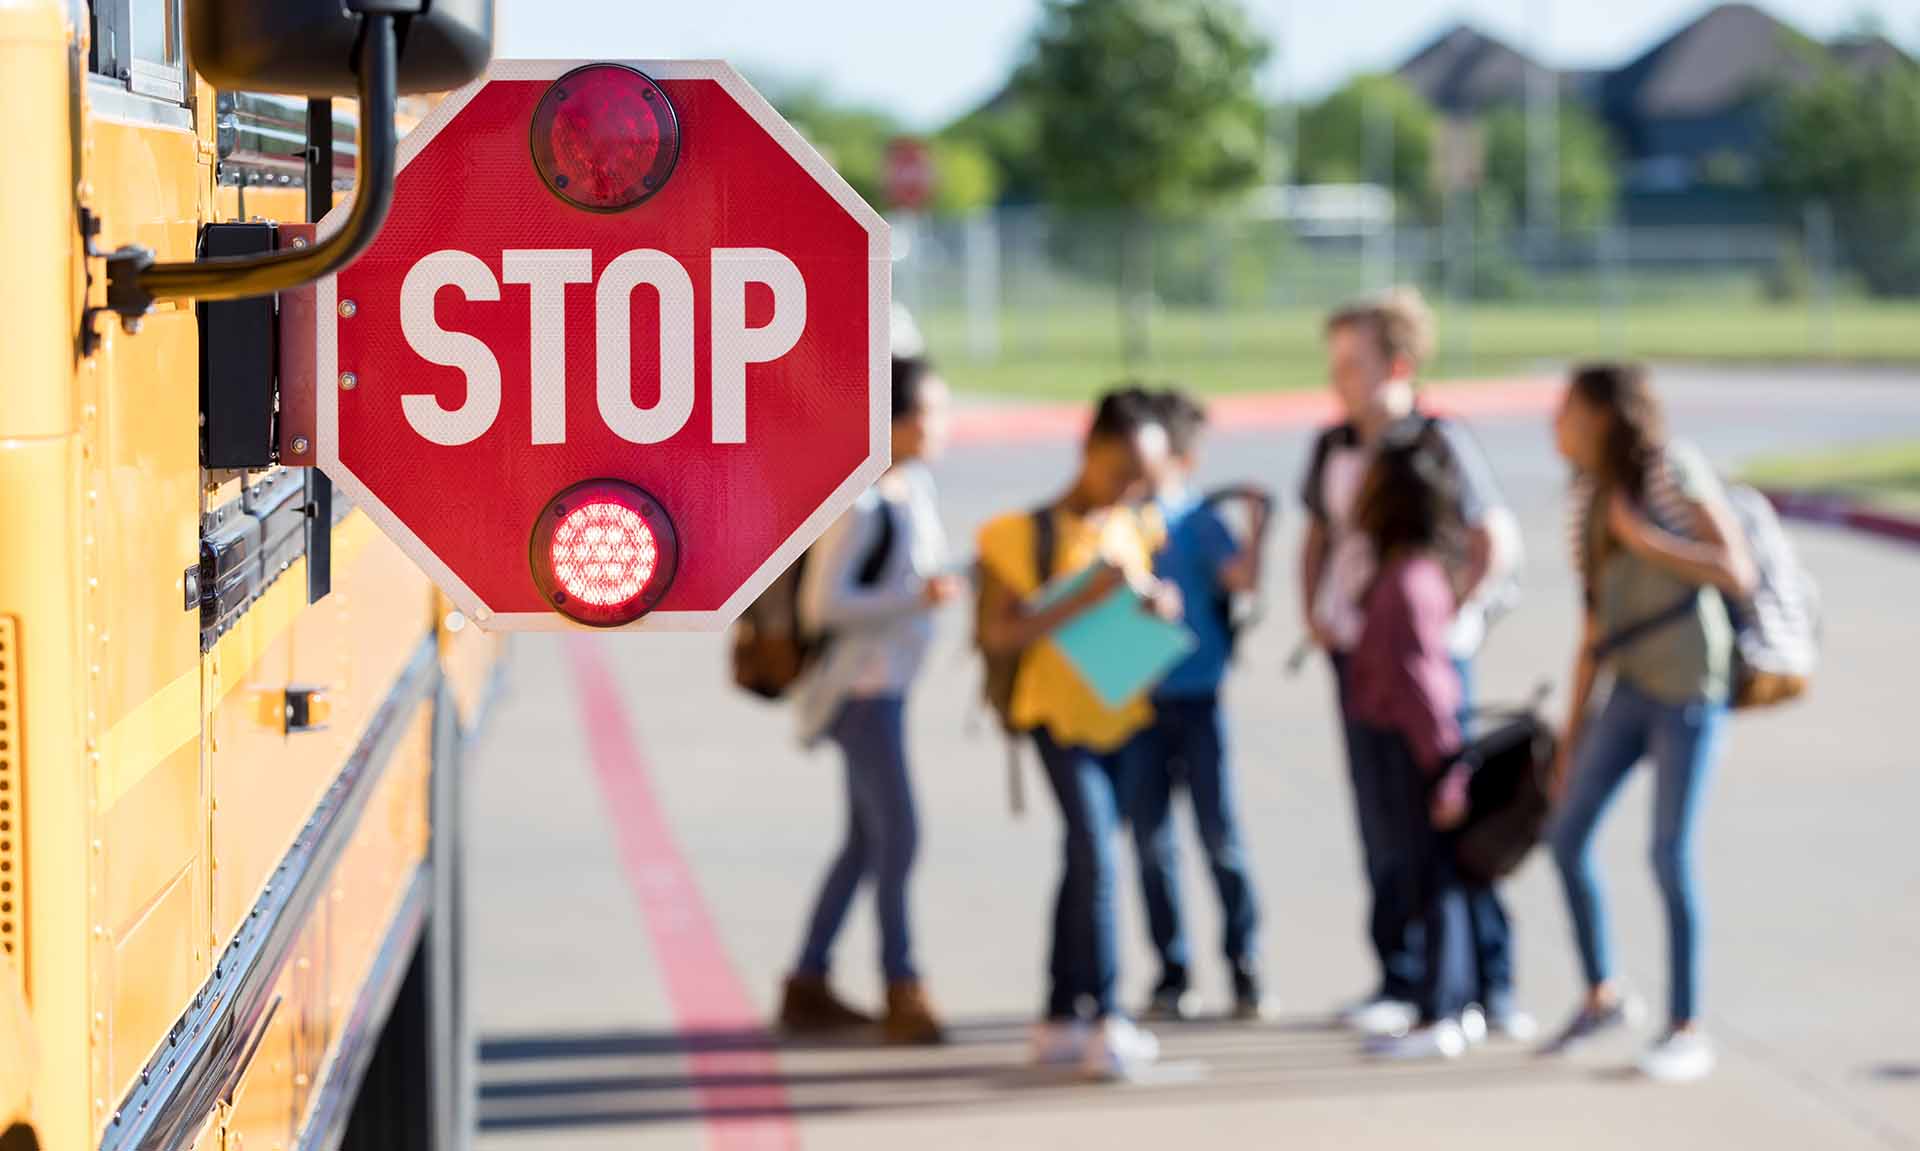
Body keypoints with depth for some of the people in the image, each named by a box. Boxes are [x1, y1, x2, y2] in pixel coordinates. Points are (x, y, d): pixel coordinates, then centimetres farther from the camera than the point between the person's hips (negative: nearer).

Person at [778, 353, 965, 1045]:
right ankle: (902, 993, 0)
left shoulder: (918, 486, 8)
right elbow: (823, 605, -22)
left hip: (888, 685, 10)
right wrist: (916, 599, -26)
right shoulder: (861, 503, -19)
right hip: (862, 686, -10)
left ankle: (808, 986, 23)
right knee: (898, 836, -8)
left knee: (866, 841, 14)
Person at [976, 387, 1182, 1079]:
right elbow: (997, 634, -14)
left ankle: (1061, 1019, 19)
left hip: (1122, 716, 6)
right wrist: (1083, 600, -23)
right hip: (1060, 716, -6)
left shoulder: (1134, 529, 7)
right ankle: (1105, 1021, -17)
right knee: (1095, 856, -17)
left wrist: (1159, 606, -4)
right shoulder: (1025, 533, -10)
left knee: (1084, 865, 12)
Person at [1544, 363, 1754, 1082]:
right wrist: (1575, 724, 14)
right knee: (1568, 836, 4)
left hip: (1687, 686, -7)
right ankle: (1603, 995, 22)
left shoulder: (1675, 471, -6)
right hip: (1631, 686, 7)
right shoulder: (1592, 495, 13)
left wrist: (1646, 539, -17)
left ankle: (1688, 1030, 5)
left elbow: (1738, 572, -12)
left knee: (1669, 854, -6)